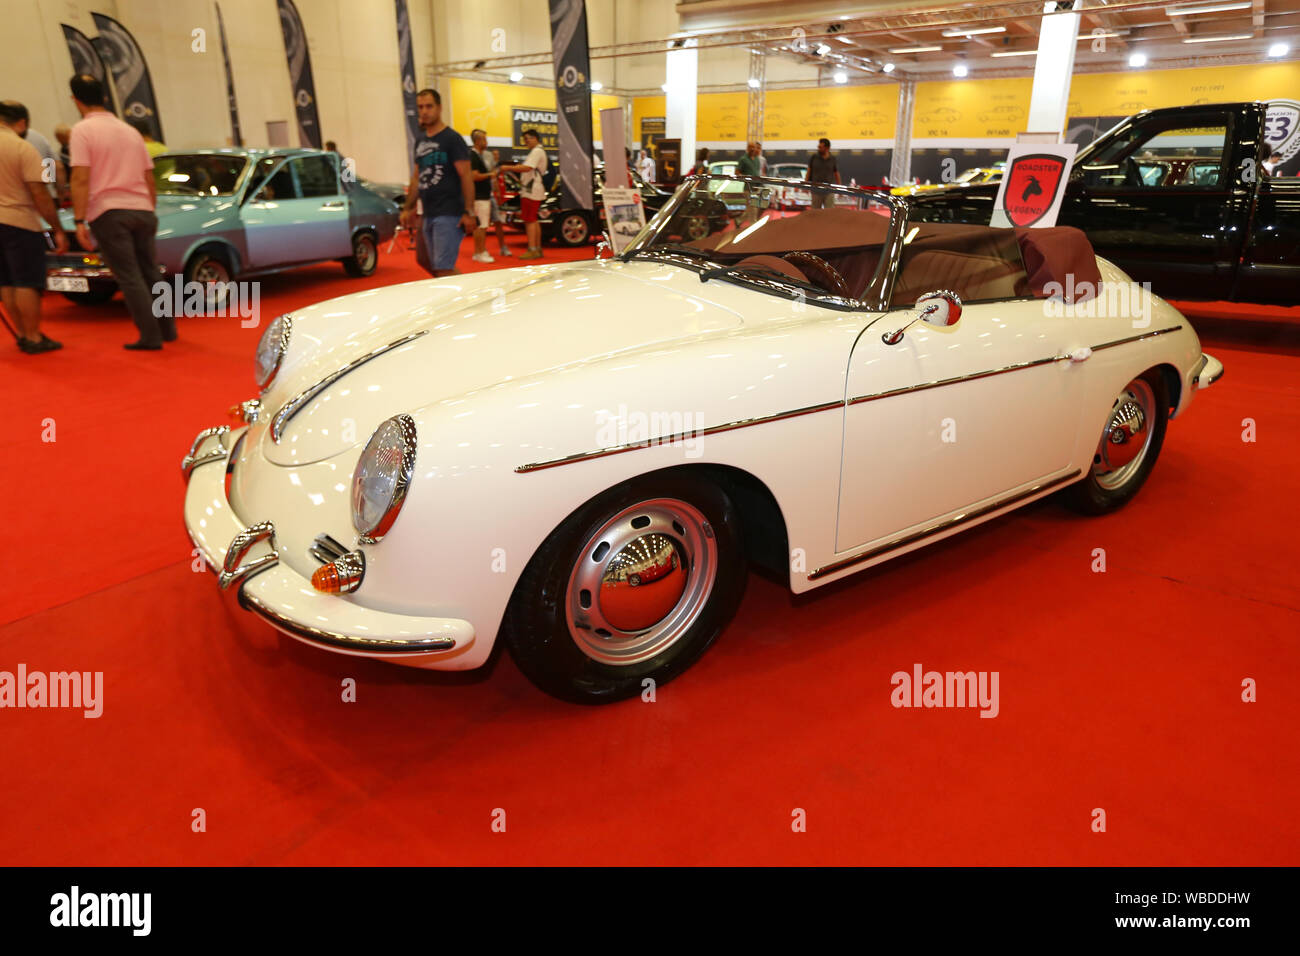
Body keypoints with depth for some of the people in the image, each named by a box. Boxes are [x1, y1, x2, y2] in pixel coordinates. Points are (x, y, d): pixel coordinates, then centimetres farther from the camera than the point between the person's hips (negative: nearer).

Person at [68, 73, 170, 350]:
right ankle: (168, 328, 17)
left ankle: (150, 336, -5)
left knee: (129, 277, -3)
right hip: (142, 211, 5)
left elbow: (81, 179, -12)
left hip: (108, 212, -5)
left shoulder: (82, 130, -4)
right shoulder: (131, 131, 15)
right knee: (150, 274, 14)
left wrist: (79, 221, -11)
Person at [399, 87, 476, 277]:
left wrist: (469, 212, -18)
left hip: (449, 214, -8)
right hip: (427, 215, 8)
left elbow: (466, 177, -11)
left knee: (444, 269, -12)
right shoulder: (420, 140, 16)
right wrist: (408, 208, 17)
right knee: (435, 267, 11)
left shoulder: (452, 138, -5)